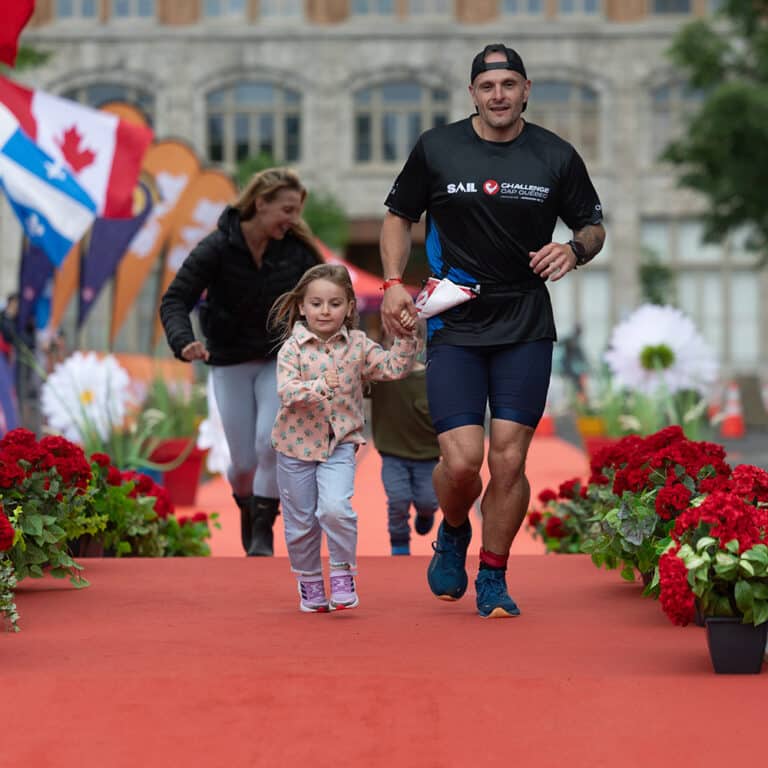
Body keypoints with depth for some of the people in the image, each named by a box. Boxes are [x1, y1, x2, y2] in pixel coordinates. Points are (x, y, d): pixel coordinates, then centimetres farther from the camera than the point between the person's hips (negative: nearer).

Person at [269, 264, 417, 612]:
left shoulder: (357, 345, -1)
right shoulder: (293, 348, -10)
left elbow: (394, 367, -3)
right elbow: (286, 391, -21)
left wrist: (406, 338, -16)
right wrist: (320, 386, -37)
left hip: (340, 443, 0)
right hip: (297, 444, 0)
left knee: (335, 508, -23)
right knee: (301, 523, 11)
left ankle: (343, 572, -2)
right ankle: (309, 581, 32)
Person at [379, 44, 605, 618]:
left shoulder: (558, 157, 2)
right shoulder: (435, 149, 1)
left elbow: (594, 226, 13)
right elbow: (399, 215, 14)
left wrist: (575, 249, -10)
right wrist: (394, 281, 0)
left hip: (526, 331, 1)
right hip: (453, 328, -1)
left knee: (509, 459, -4)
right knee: (462, 461, -11)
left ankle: (493, 579, 15)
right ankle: (453, 534, 24)